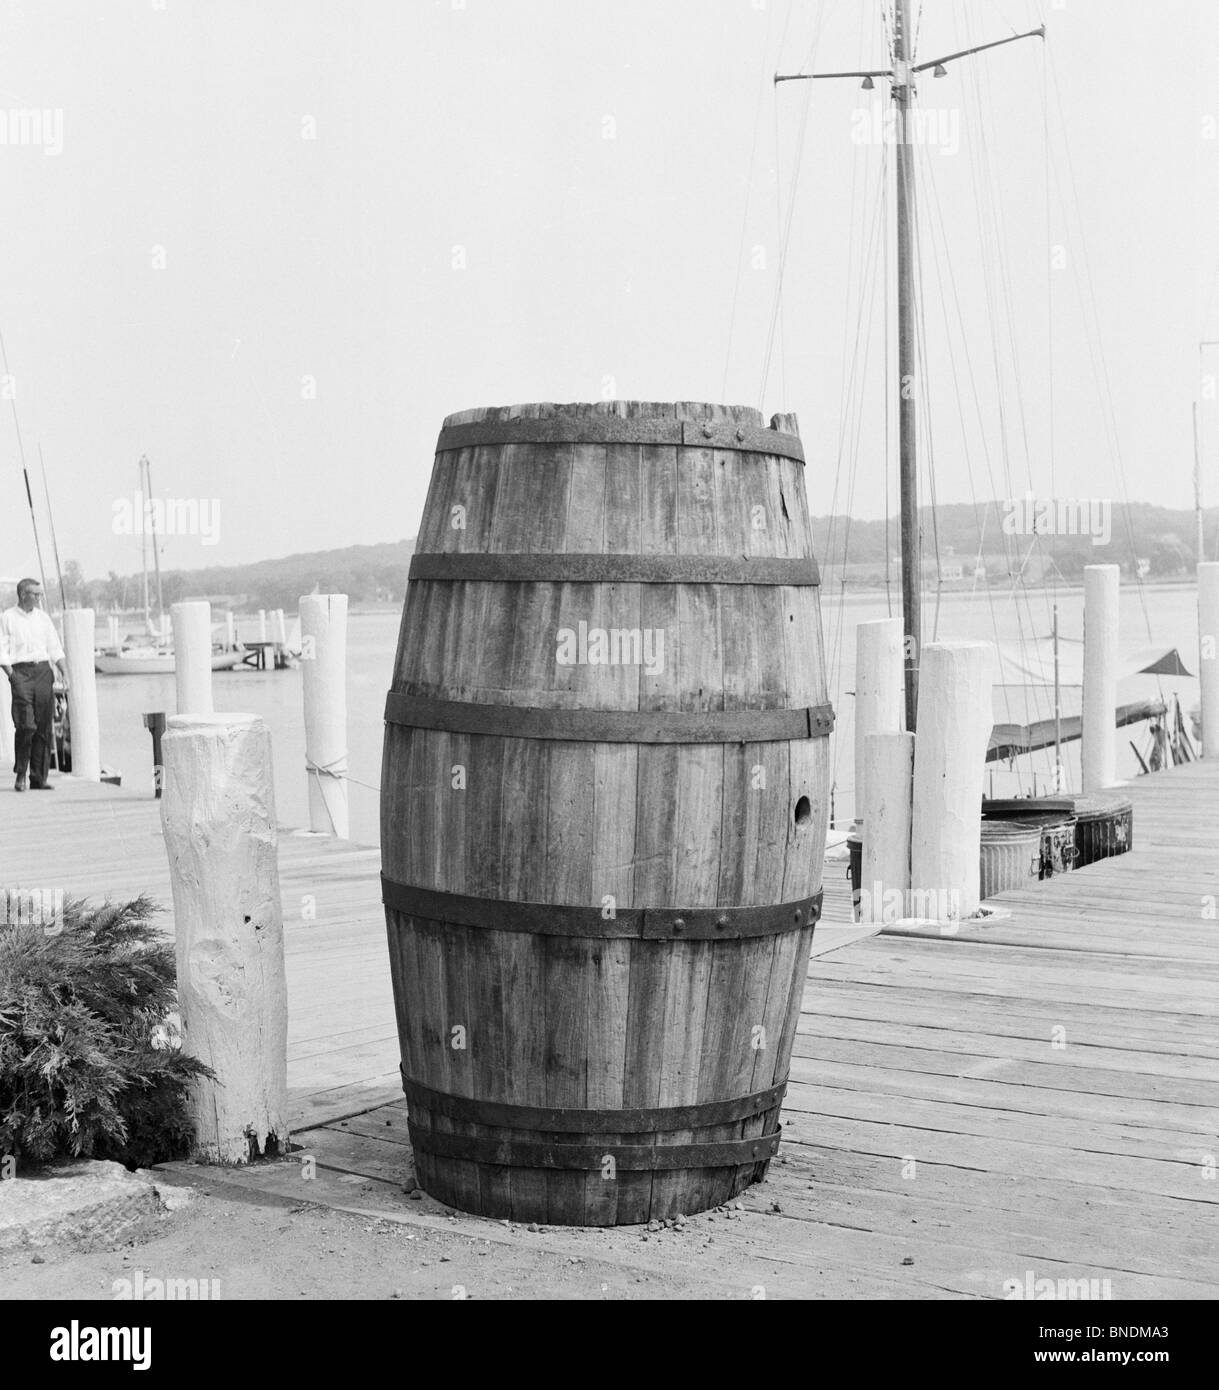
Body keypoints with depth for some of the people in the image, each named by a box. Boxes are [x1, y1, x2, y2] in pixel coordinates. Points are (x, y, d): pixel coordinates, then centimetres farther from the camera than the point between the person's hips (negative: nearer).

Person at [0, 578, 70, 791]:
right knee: (26, 725, -15)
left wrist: (64, 672, 4)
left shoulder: (42, 617, 16)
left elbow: (55, 648, 17)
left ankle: (39, 778, 5)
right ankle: (20, 774, -1)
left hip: (44, 670, 4)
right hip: (21, 671, -4)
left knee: (44, 727, 0)